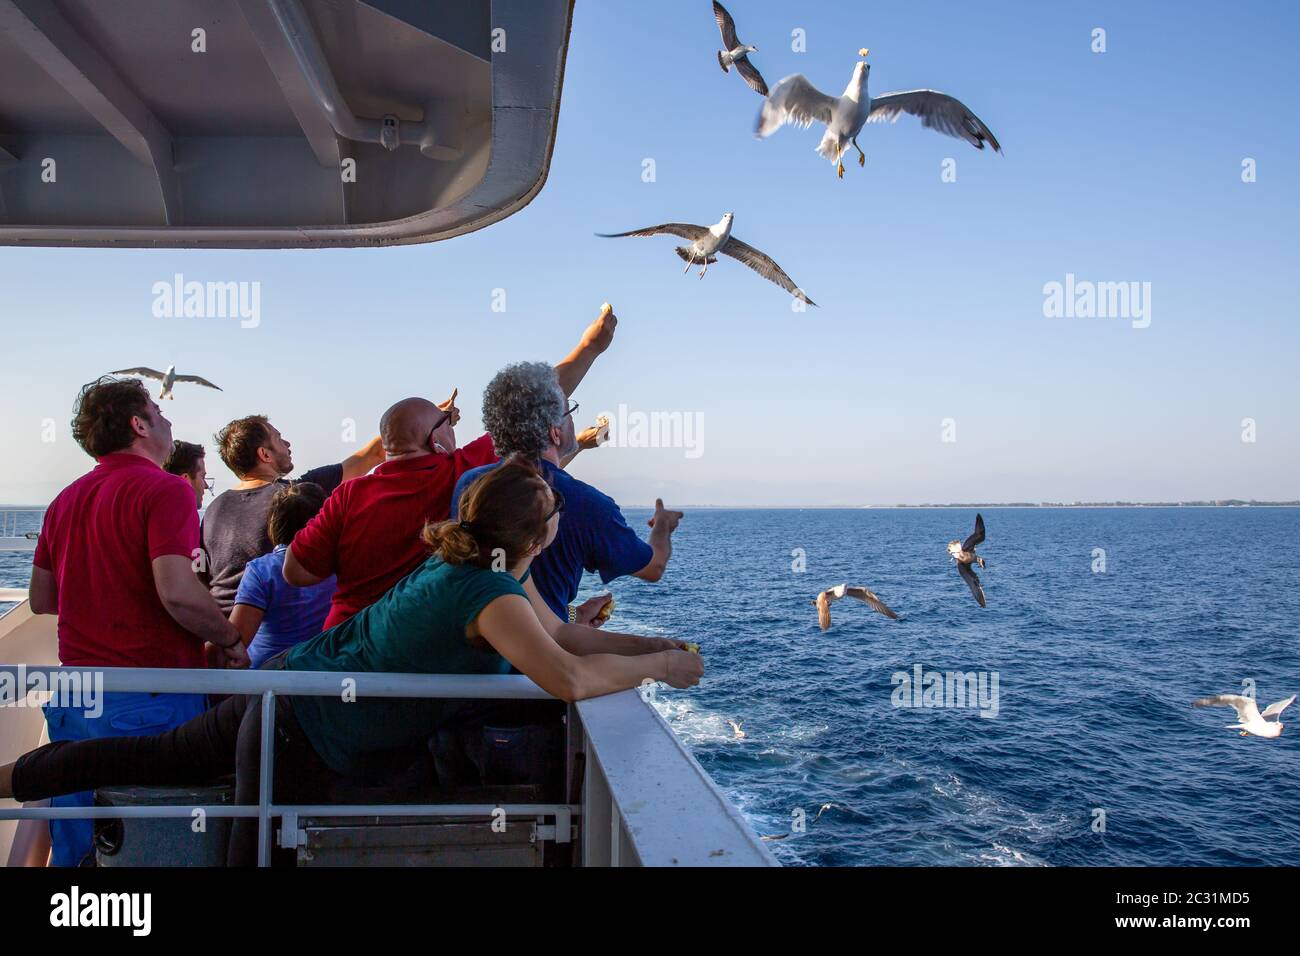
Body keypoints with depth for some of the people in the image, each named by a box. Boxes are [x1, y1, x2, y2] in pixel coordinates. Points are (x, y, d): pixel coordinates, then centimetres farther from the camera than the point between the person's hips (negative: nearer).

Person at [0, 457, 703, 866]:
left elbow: (557, 633, 12)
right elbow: (570, 680, -38)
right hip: (303, 736, -8)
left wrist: (646, 643, 4)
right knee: (257, 851, 5)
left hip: (288, 687, 9)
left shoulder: (464, 564, 4)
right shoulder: (491, 596, -26)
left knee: (158, 757, 22)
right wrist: (659, 666, -22)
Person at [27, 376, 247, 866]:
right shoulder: (165, 489, -13)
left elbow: (41, 599, 18)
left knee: (74, 845, 16)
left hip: (72, 701, 8)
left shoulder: (65, 499, 11)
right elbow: (177, 593, -24)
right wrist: (232, 641, -9)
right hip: (149, 698, -7)